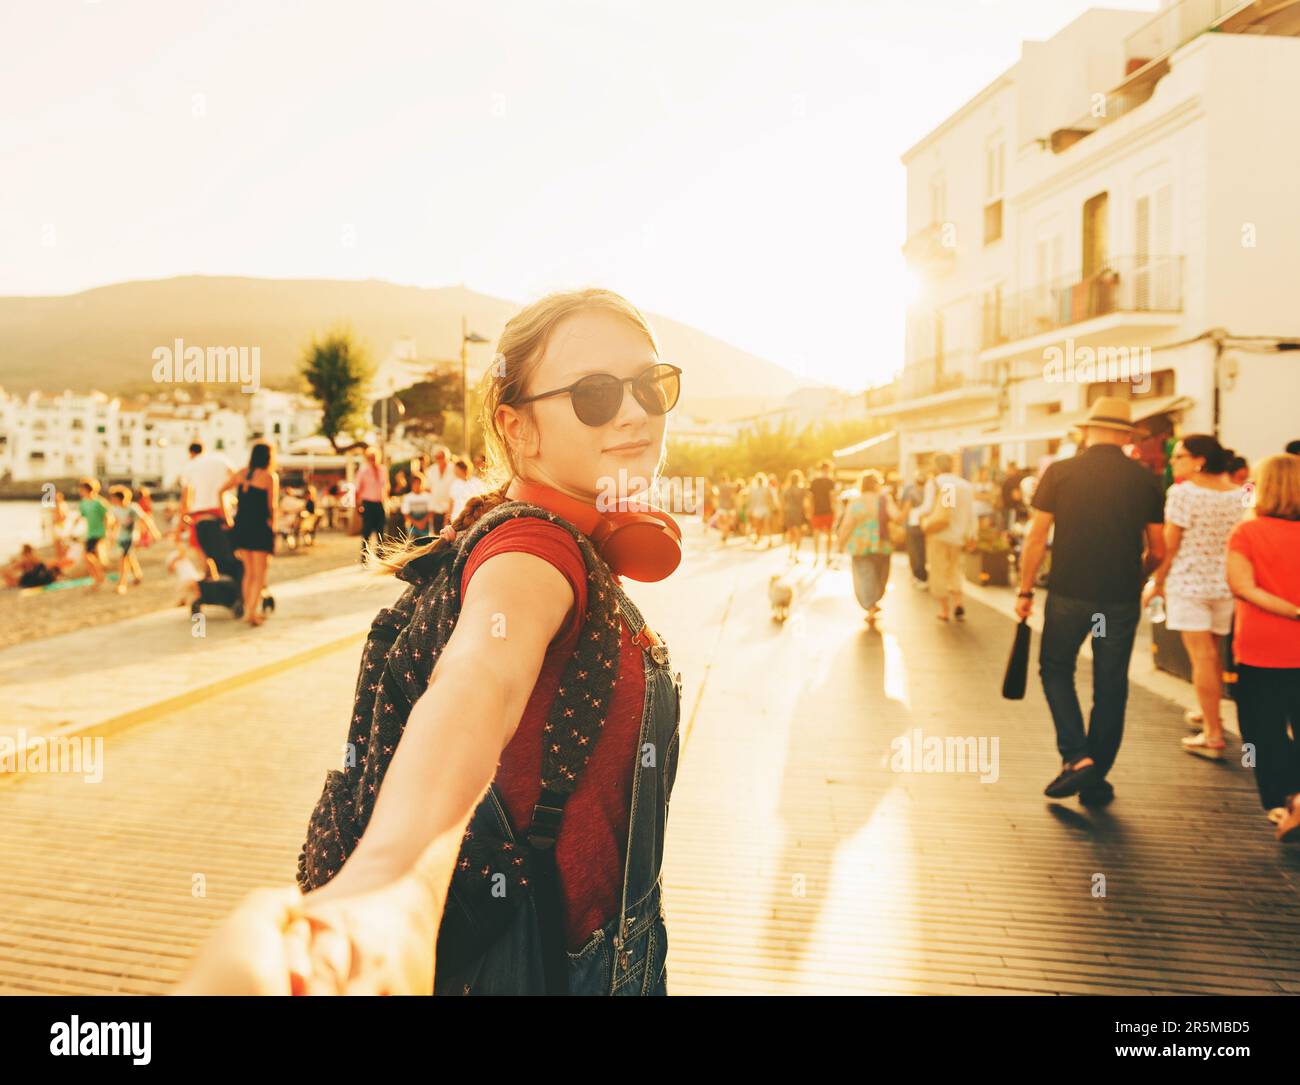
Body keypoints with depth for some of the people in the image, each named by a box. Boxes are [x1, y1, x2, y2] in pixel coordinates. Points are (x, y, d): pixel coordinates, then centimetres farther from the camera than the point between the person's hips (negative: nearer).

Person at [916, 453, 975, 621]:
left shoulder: (934, 483, -6)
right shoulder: (966, 485, 6)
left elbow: (927, 507, -15)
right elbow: (971, 513, 6)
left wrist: (920, 517, 6)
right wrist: (969, 535, 14)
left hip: (938, 533, -4)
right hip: (957, 535, 4)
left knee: (939, 571, 7)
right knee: (954, 569, 18)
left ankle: (944, 609, 10)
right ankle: (957, 603, 0)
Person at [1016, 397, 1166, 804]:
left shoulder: (1060, 472, -3)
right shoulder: (1146, 480, 3)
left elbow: (1036, 538, -6)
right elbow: (1158, 550, 6)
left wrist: (1025, 591, 2)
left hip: (1069, 595, -2)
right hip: (1122, 600, 2)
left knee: (1056, 670, 17)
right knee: (1110, 687, 11)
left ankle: (1075, 756, 1)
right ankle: (1096, 782, 20)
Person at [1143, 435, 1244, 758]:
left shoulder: (1182, 492, -14)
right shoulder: (1239, 493, 3)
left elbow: (1170, 545, -12)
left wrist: (1156, 582, -1)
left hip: (1188, 583, -6)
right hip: (1225, 584, 6)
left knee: (1201, 657, -5)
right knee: (1215, 654, 21)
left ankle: (1213, 735, -2)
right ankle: (1209, 712, 38)